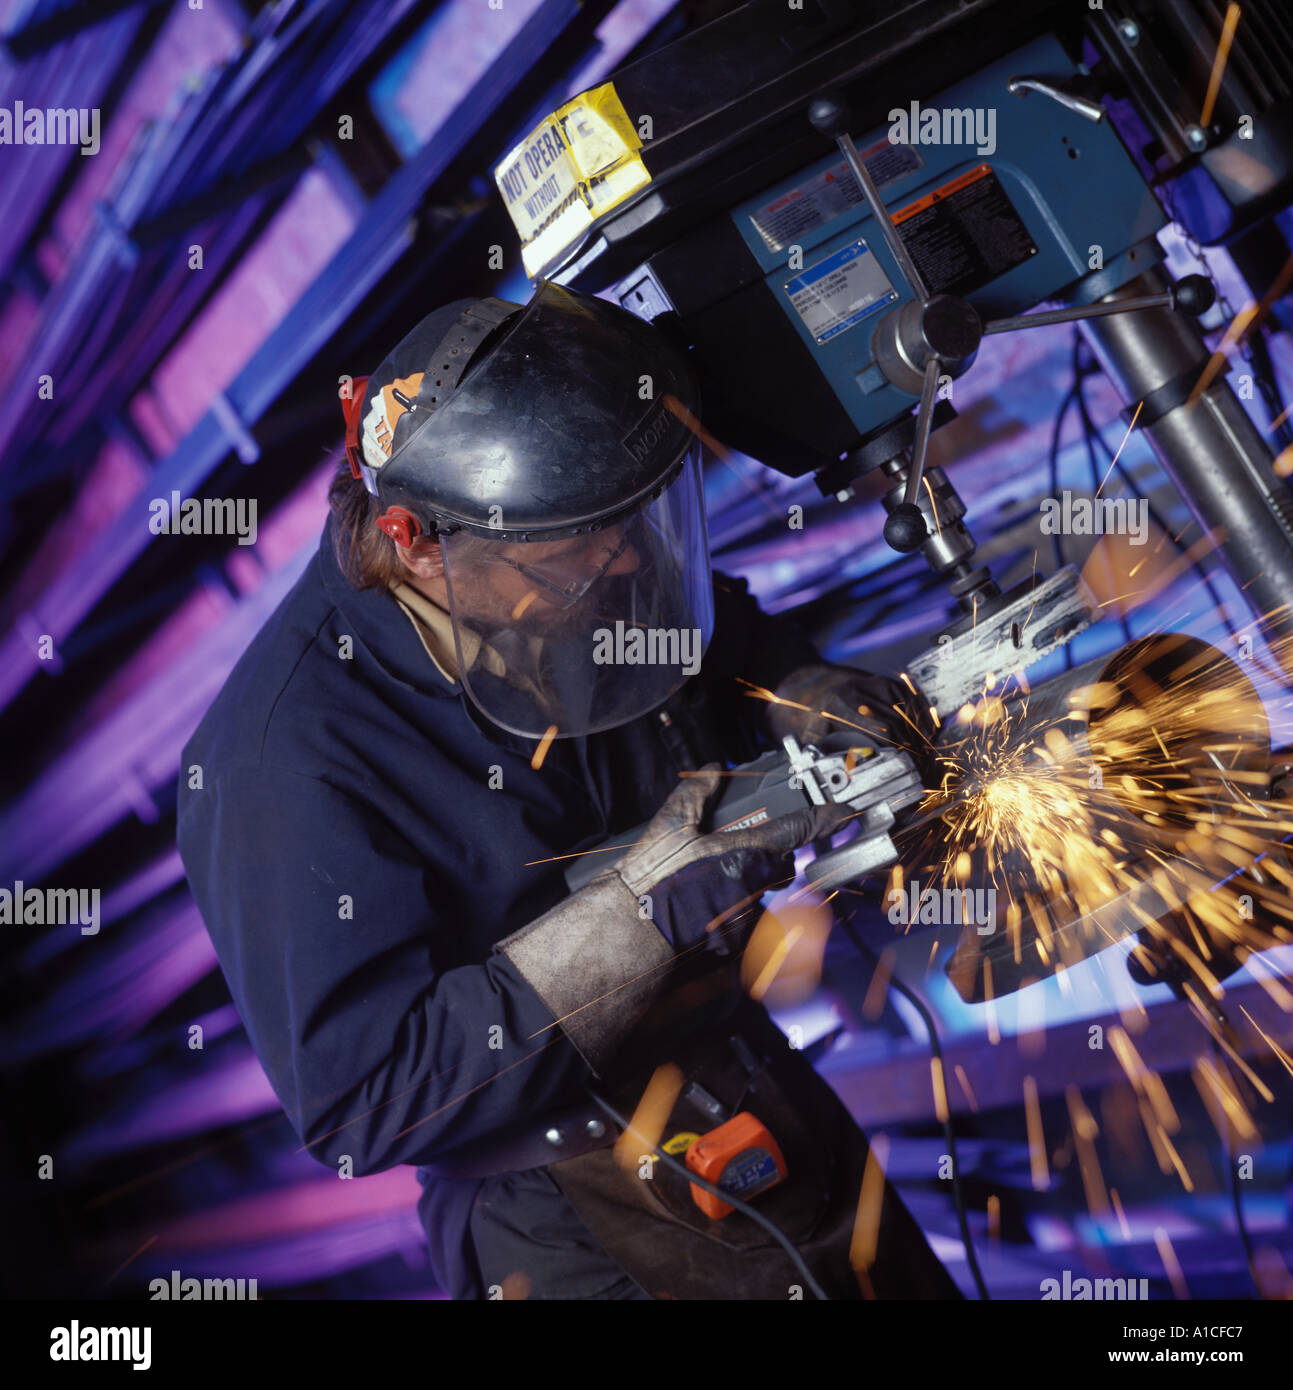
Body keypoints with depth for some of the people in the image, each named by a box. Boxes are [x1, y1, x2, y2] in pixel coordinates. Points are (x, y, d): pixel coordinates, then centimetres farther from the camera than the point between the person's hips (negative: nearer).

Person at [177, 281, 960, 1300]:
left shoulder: (581, 569, -9)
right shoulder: (290, 762, -29)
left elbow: (721, 635, 14)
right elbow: (360, 1098, -30)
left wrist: (801, 696, -11)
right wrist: (640, 909, -36)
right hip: (578, 1218, -7)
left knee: (908, 1284, 23)